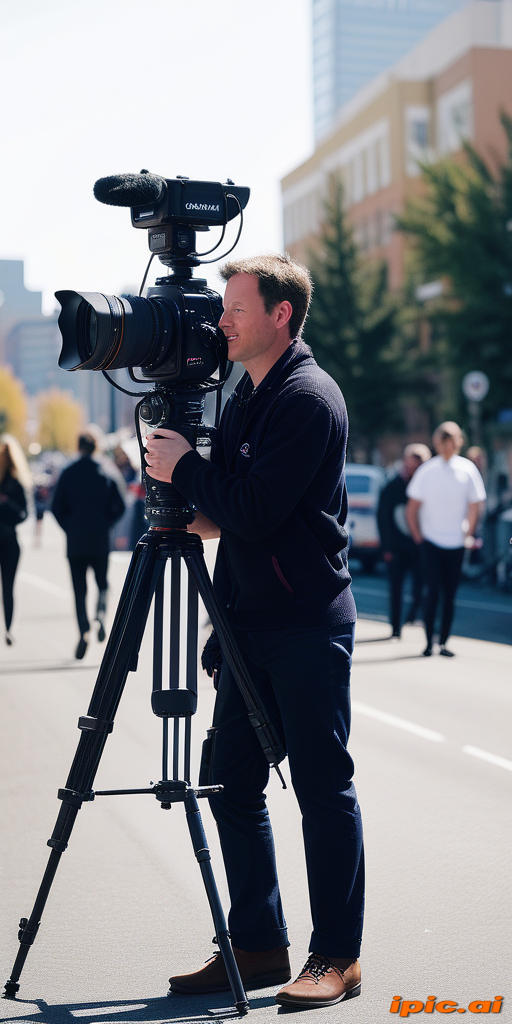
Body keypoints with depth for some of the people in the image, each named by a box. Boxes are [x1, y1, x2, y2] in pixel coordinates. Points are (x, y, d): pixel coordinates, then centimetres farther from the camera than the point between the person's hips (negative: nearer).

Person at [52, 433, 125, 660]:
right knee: (102, 583, 16)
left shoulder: (68, 473, -1)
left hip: (75, 541, 0)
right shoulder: (105, 473, 0)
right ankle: (100, 612, -13)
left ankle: (84, 631, -11)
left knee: (79, 590, 4)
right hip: (100, 540, 0)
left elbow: (57, 508, -2)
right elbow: (119, 506, -2)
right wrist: (105, 524, 9)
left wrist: (69, 528, 10)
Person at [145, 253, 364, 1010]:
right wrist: (201, 512, 6)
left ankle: (338, 957, 9)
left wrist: (184, 469, -10)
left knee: (323, 788, -1)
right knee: (232, 784, 9)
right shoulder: (246, 395, 15)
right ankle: (257, 946, 20)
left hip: (309, 627, -9)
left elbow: (258, 511, -21)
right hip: (251, 623, 9)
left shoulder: (309, 397, -14)